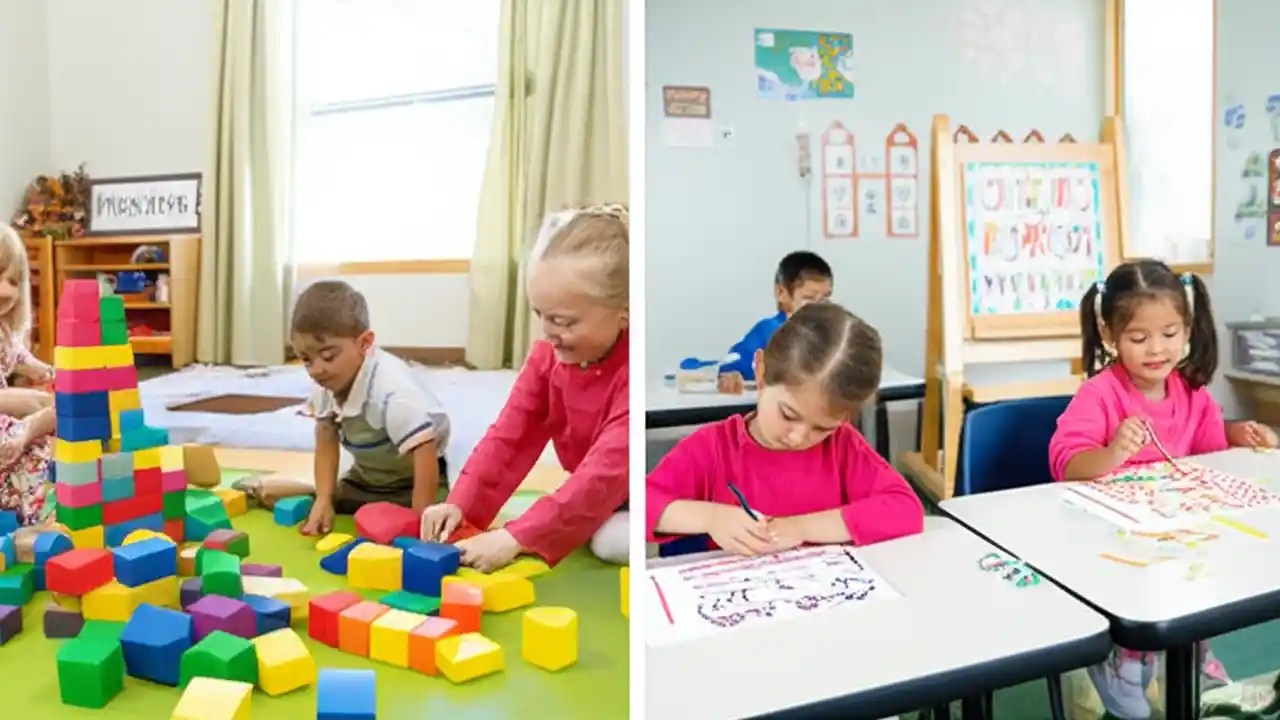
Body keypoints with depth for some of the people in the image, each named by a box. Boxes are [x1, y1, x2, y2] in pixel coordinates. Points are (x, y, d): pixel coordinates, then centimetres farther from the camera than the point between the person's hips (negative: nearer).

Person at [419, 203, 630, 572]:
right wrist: (460, 505, -26)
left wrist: (515, 537, -45)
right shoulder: (547, 355, -10)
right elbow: (508, 437, -12)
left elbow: (605, 475, -41)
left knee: (612, 541, -29)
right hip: (602, 500, 7)